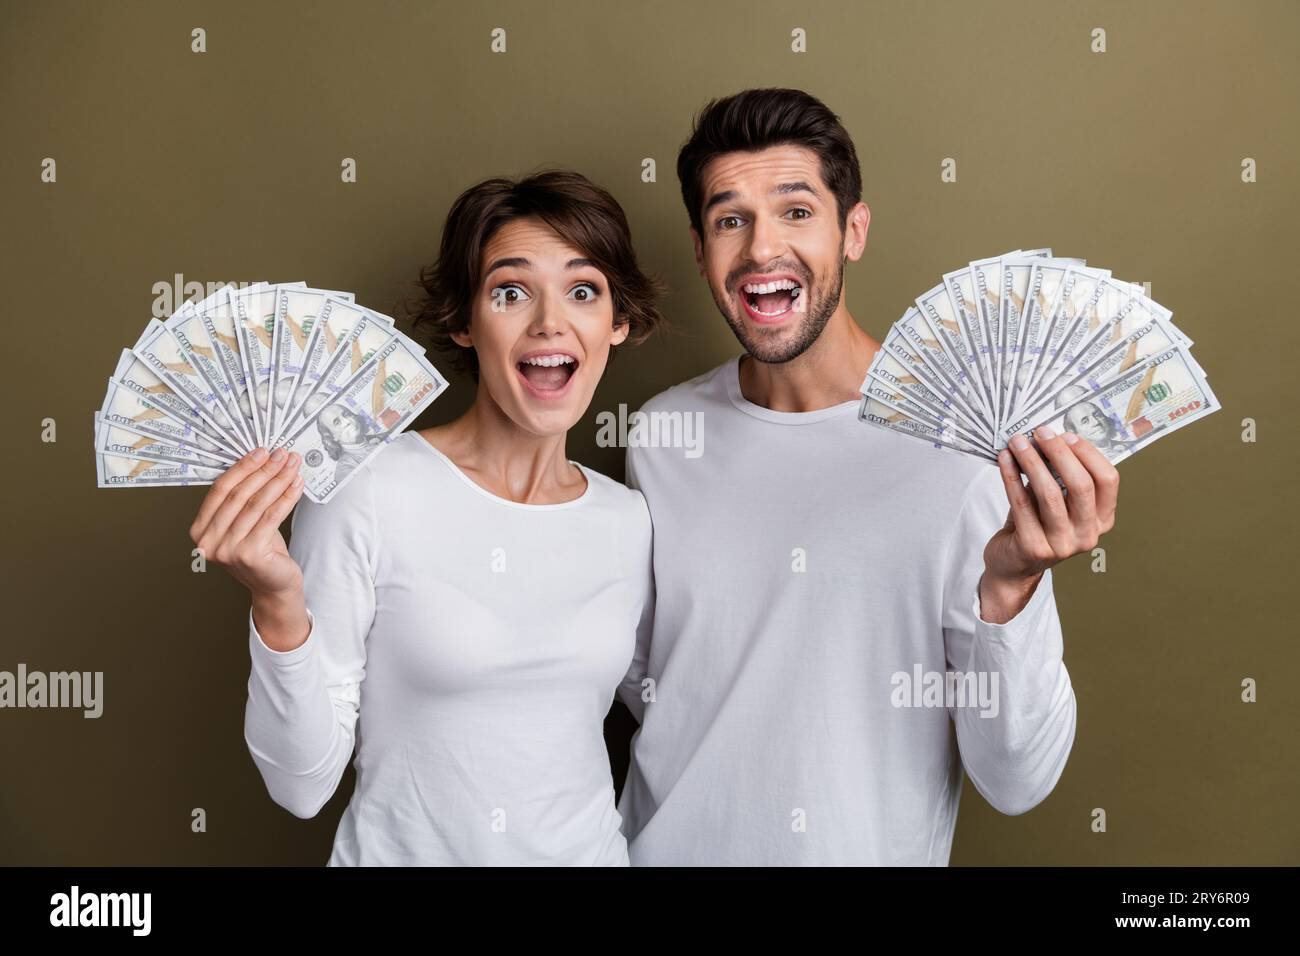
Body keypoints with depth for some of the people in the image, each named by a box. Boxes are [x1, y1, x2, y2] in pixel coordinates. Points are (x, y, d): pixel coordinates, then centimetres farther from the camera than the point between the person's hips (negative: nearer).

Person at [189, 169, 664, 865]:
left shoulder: (629, 521, -6)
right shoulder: (364, 486, -19)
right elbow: (302, 785, -17)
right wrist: (278, 608, -29)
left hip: (590, 849, 4)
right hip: (402, 848, -3)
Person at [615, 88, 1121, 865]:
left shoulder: (970, 444, -19)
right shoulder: (663, 434, -8)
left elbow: (1016, 784, -18)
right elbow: (641, 676, 6)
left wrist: (1010, 589, -32)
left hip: (872, 845, -3)